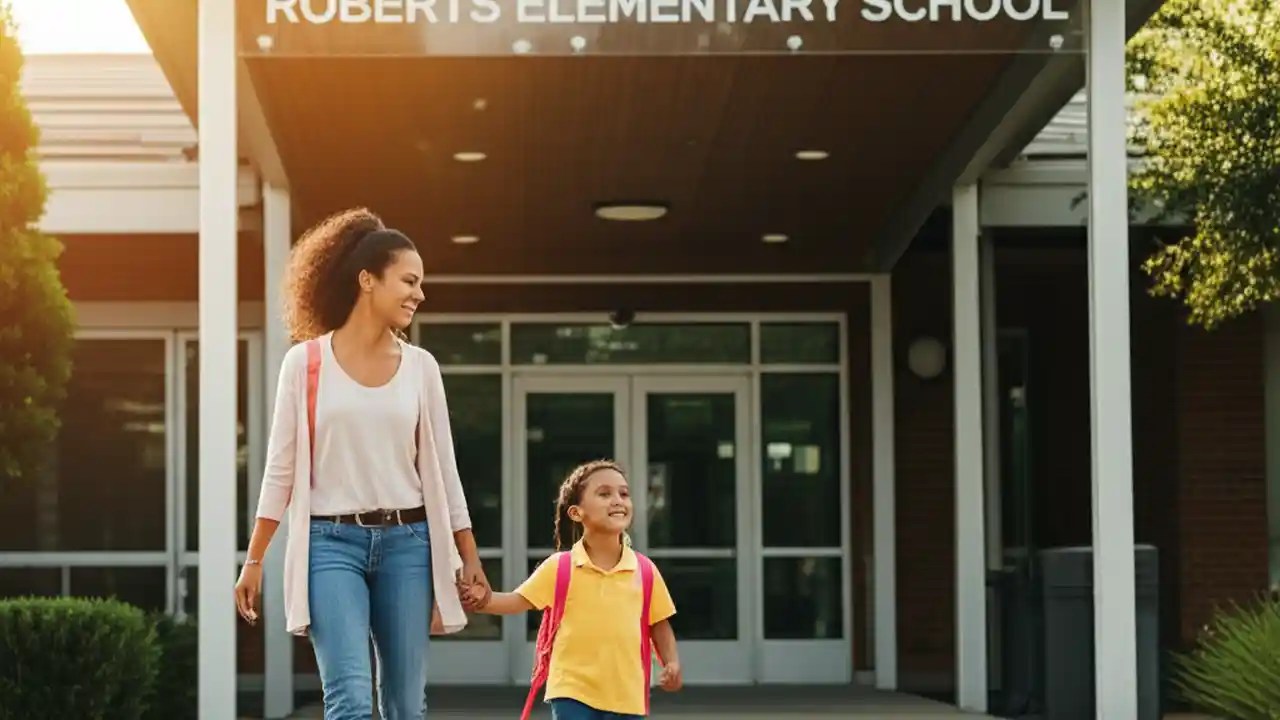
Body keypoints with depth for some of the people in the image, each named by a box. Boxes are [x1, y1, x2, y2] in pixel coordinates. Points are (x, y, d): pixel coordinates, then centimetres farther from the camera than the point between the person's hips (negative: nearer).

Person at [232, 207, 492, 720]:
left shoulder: (420, 367, 7)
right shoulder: (306, 362, -1)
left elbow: (441, 467, 11)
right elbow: (281, 468, 3)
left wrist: (469, 558, 8)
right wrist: (254, 559, 0)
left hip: (406, 541, 3)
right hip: (332, 542, -3)